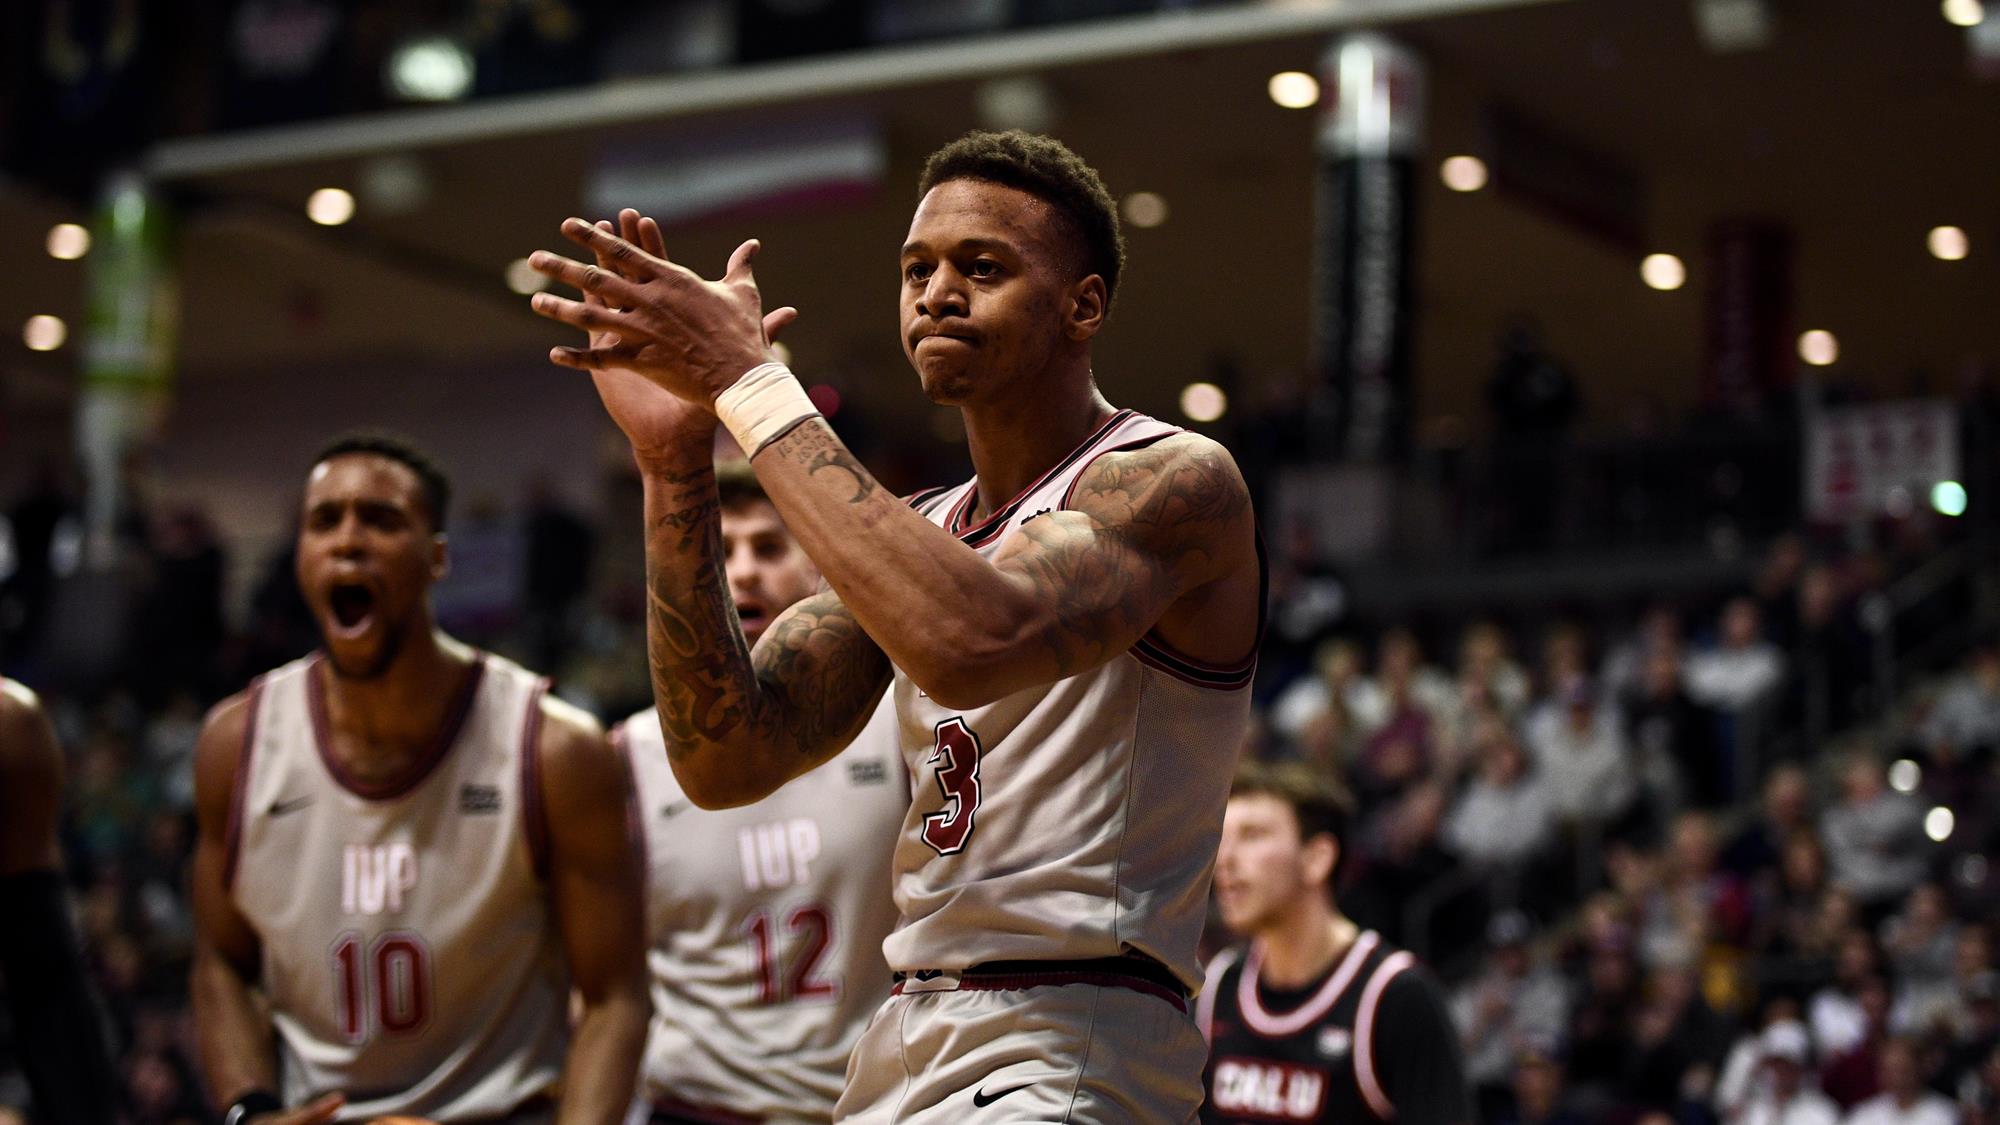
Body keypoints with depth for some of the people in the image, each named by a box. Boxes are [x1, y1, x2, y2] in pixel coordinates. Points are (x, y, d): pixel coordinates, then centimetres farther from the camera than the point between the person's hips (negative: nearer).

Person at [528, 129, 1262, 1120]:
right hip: (907, 1042, 7)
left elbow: (969, 642, -26)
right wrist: (675, 461, -6)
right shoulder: (915, 536, 15)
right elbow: (727, 760, 2)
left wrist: (749, 385, -21)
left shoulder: (1176, 481, -7)